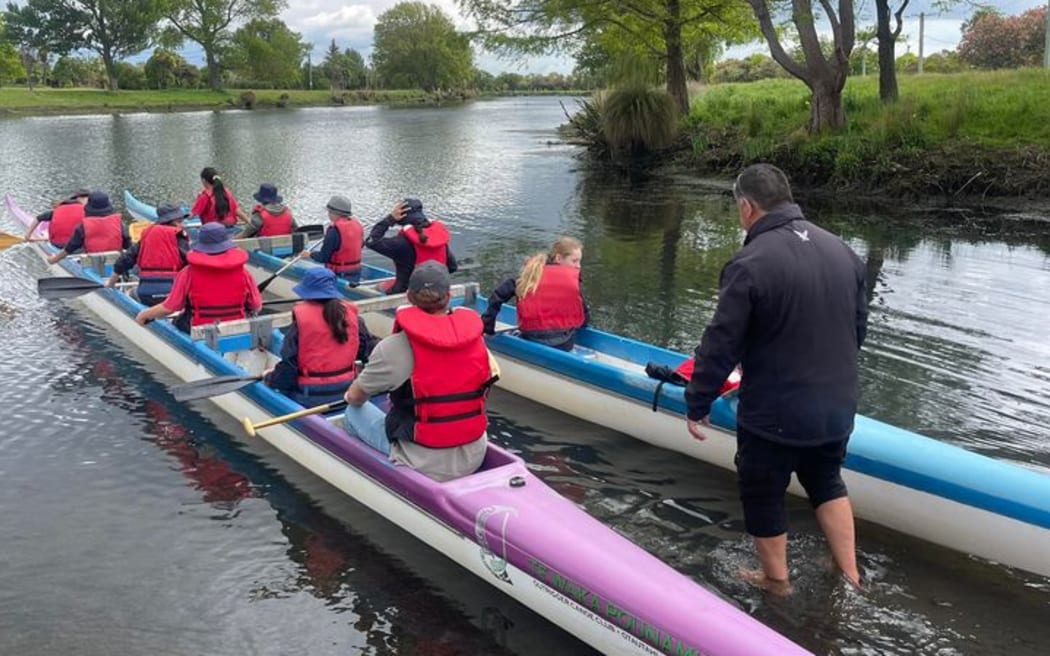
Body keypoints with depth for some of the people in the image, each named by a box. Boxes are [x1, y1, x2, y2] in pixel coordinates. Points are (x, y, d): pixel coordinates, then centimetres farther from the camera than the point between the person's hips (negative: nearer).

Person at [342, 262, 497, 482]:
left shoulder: (393, 348, -16)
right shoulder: (474, 334, -4)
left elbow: (355, 397, 0)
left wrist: (351, 396, 25)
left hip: (425, 467, -5)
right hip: (475, 459, 5)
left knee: (354, 412, 17)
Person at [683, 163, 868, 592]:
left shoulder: (750, 264, -22)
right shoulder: (842, 250, 1)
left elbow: (721, 345, -19)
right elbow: (859, 329, 11)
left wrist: (696, 404, -7)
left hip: (774, 415, -7)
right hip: (837, 407, 7)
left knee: (763, 496, 15)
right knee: (826, 482, 28)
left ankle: (777, 585, 31)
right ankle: (850, 578, 35)